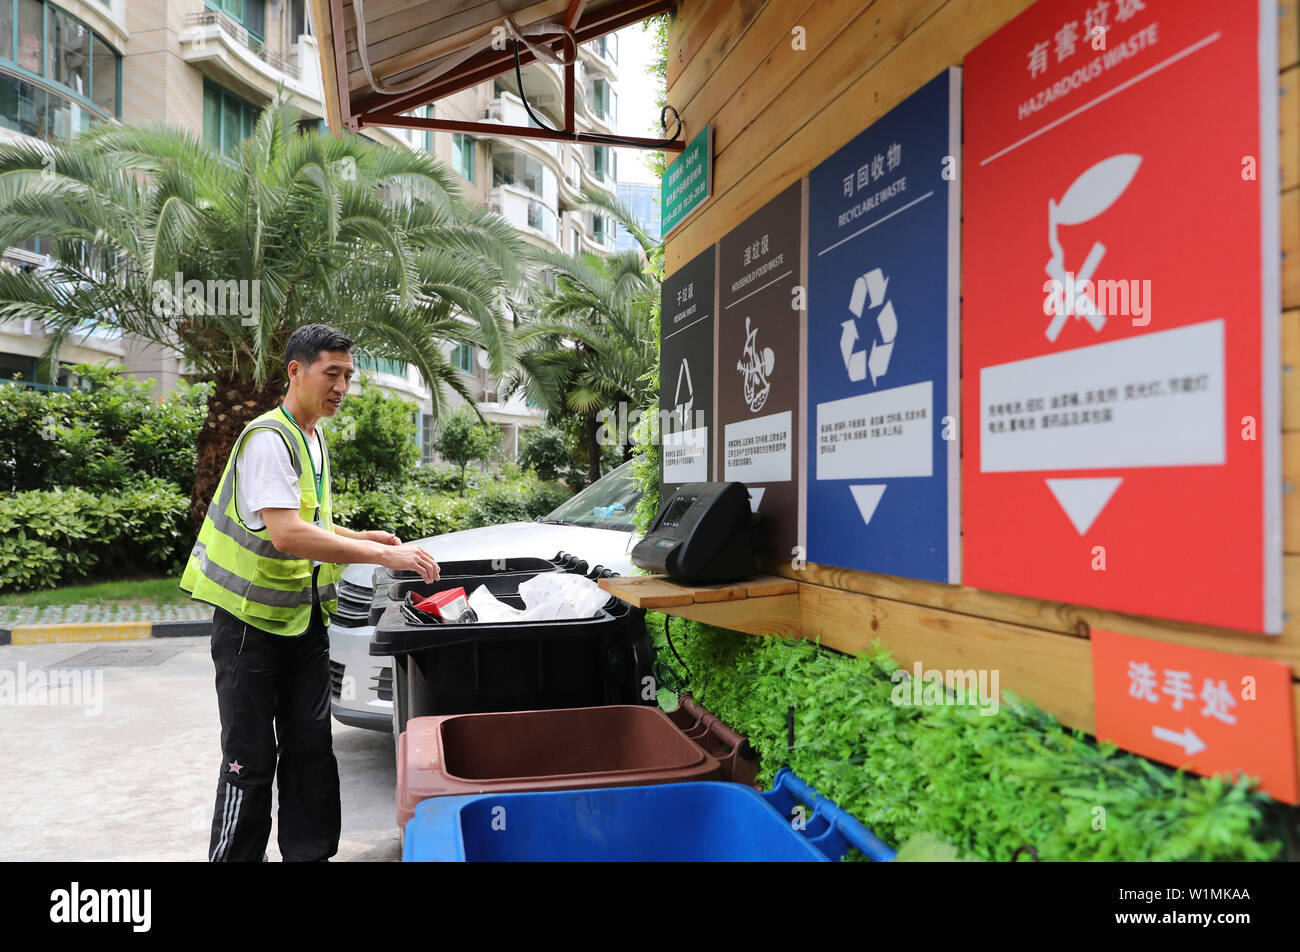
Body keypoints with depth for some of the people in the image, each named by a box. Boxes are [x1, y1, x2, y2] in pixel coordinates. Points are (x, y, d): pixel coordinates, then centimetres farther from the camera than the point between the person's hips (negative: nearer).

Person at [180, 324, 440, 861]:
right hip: (252, 620, -8)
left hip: (306, 618, 8)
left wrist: (359, 537, 8)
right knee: (251, 759, 1)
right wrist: (382, 555, -30)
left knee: (311, 749, 11)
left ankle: (310, 852, 22)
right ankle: (234, 856, 16)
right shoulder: (269, 438, -17)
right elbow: (284, 534, -30)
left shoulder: (314, 440, 12)